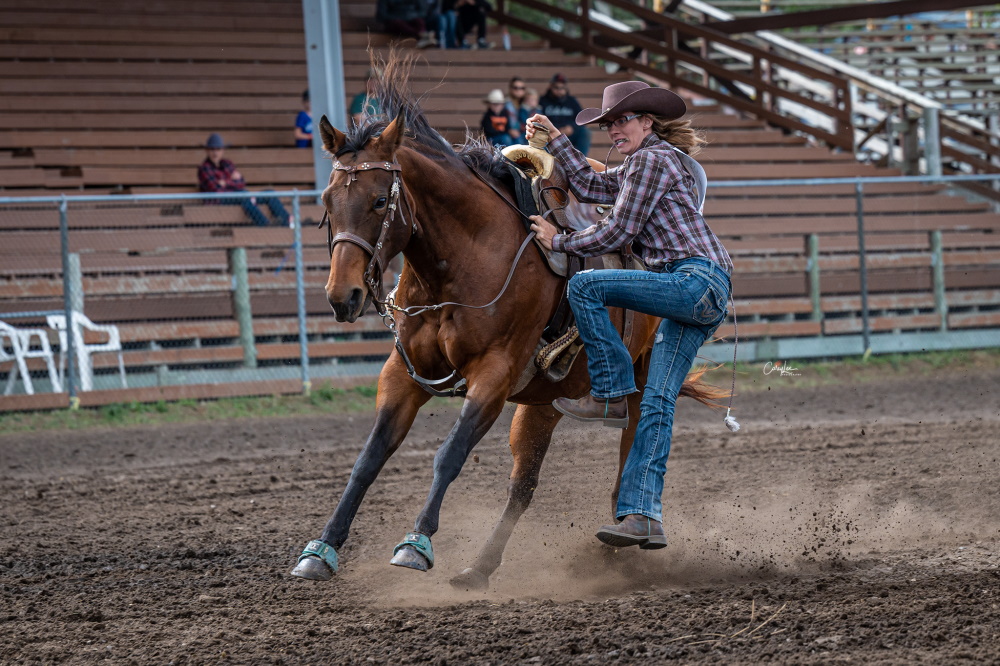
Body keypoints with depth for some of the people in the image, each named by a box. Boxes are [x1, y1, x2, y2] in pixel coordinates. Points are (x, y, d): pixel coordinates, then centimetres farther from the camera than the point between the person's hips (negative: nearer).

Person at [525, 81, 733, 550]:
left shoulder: (652, 161, -5)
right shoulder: (645, 164, 27)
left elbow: (618, 232, -8)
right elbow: (589, 185, 30)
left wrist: (560, 242, 1)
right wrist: (556, 138, 26)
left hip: (695, 280, -10)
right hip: (701, 298, 10)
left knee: (585, 285, -14)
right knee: (658, 400, 1)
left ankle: (610, 396, -8)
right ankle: (643, 515, -6)